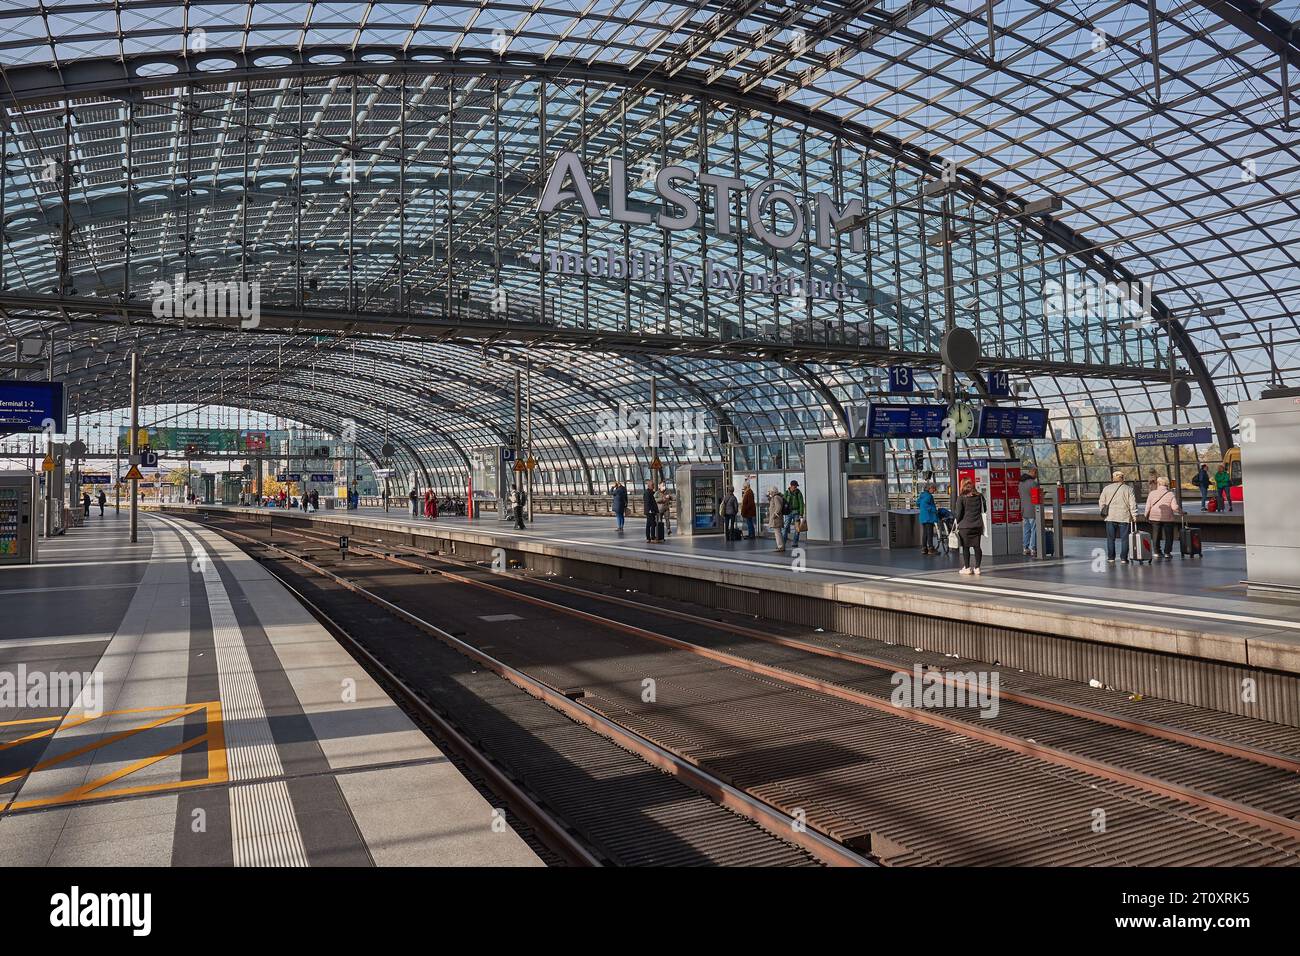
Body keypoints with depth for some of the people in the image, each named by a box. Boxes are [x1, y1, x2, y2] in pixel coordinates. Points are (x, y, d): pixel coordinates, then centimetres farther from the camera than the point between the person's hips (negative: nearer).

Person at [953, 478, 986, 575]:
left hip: (965, 526, -4)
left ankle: (967, 568, 7)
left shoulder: (961, 498, -10)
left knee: (965, 547, 4)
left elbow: (959, 513, -7)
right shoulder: (979, 496, 4)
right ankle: (977, 567, 9)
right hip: (977, 525, 4)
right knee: (977, 546, 8)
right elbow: (983, 510, 12)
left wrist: (958, 522, 7)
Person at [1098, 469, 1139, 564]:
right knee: (1124, 538, 5)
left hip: (1110, 517, 1)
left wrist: (1104, 512, 20)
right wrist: (1134, 516, 1)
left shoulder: (1106, 488, 5)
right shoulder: (1128, 489, 0)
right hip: (1124, 517, -1)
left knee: (1110, 538, 8)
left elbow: (1101, 503, 8)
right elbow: (1133, 504, -4)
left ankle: (1111, 558, 9)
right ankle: (1123, 558, 4)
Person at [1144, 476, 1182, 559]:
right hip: (1168, 518, -1)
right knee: (1168, 536, 10)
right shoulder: (1171, 494, -5)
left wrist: (1146, 516, 10)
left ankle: (1156, 552, 11)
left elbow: (1148, 507, -2)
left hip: (1155, 518, 1)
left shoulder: (1152, 493, -3)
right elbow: (1175, 507, -11)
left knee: (1156, 536, 11)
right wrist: (1180, 512, 7)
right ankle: (1167, 553, 8)